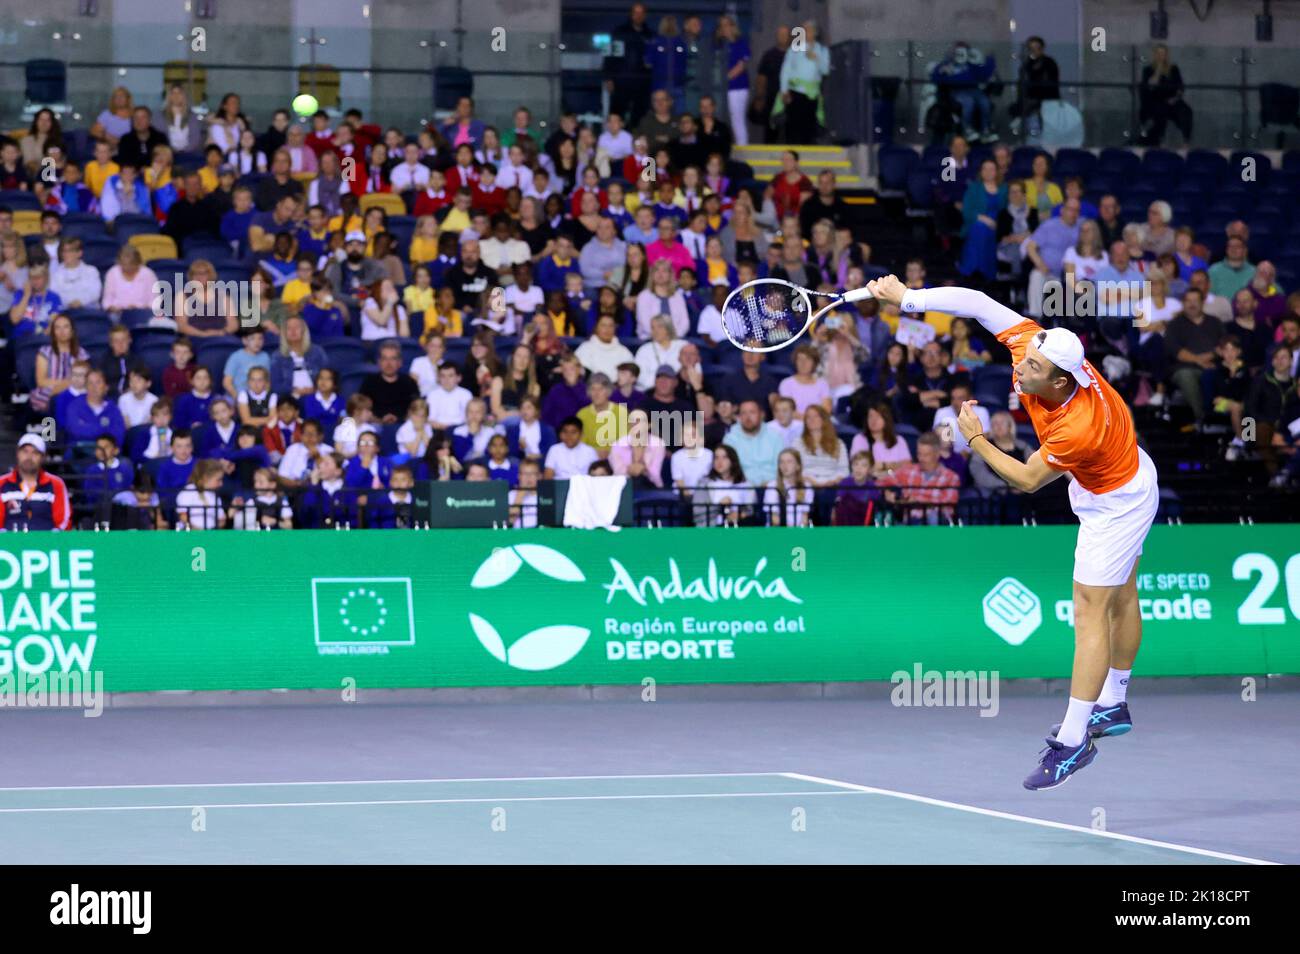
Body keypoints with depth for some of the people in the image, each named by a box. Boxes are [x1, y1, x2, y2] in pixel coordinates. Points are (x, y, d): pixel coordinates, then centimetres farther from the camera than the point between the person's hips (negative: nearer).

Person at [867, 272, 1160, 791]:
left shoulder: (1080, 427, -42)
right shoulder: (1034, 345, -25)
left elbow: (1027, 480, -27)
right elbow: (980, 303, -18)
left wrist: (976, 440, -20)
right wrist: (908, 297, -22)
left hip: (1117, 502, -9)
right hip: (1117, 482, 9)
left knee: (1091, 612, -10)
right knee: (1120, 599, 22)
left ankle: (1073, 740, -9)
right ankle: (1114, 705, 37)